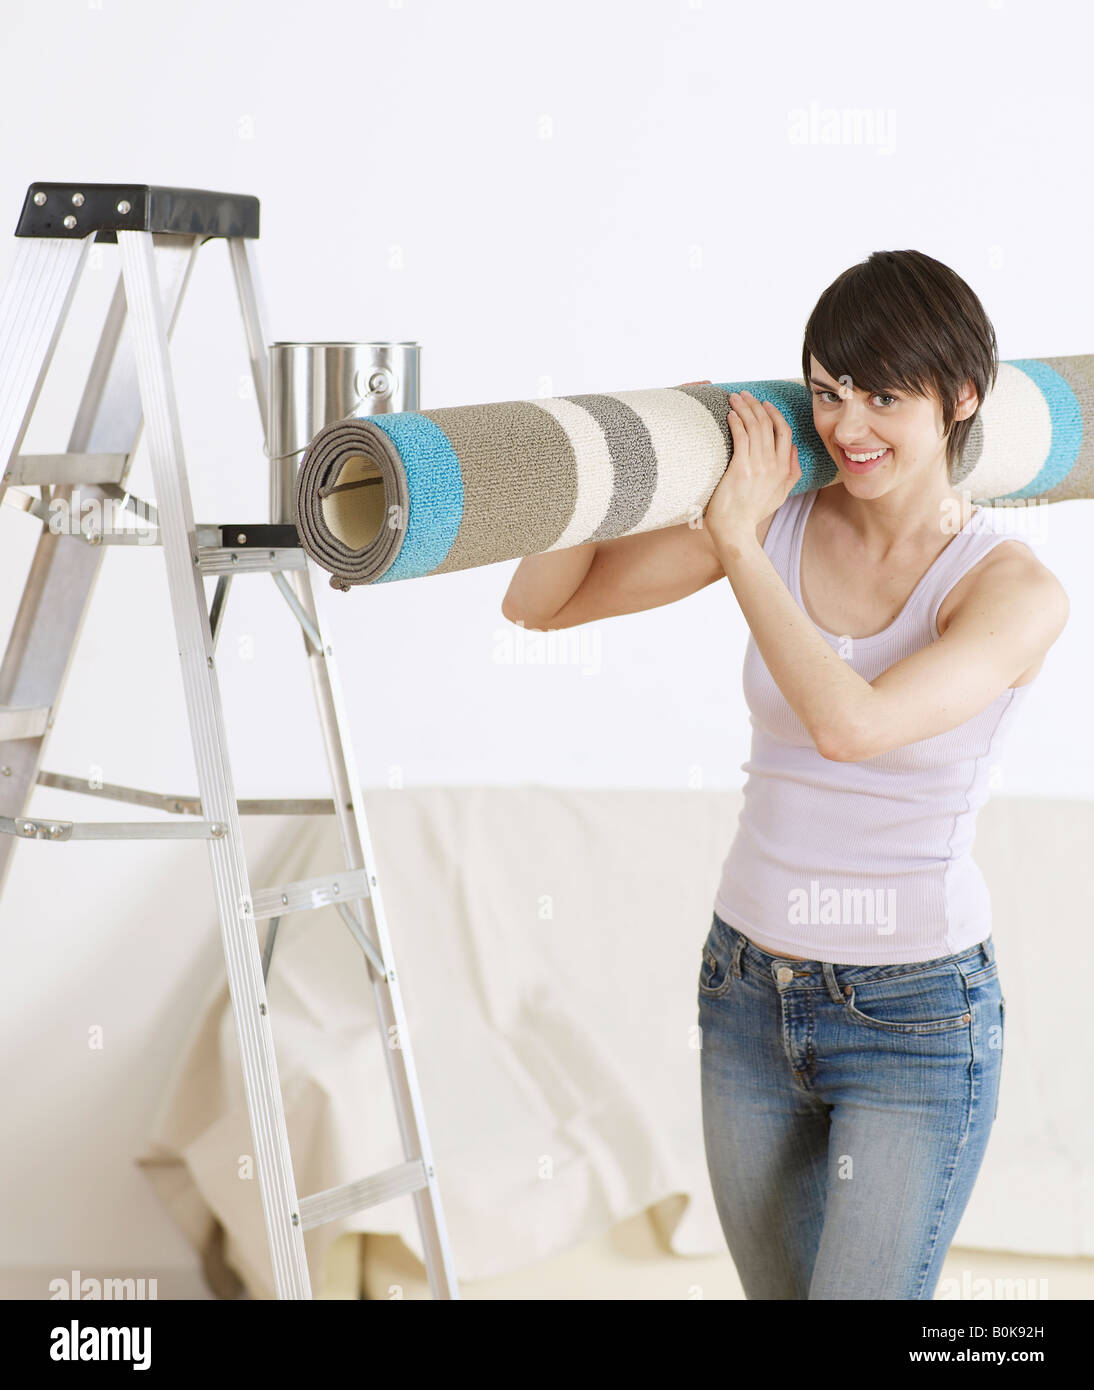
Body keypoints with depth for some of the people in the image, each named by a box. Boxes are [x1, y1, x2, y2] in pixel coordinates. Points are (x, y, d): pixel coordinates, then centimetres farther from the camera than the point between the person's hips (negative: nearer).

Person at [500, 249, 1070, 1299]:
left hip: (918, 1022, -5)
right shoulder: (776, 523, -3)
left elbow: (850, 723, -32)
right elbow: (535, 603, -3)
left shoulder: (1016, 591, -15)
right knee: (778, 1288, 19)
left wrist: (739, 543, -23)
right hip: (750, 993, 5)